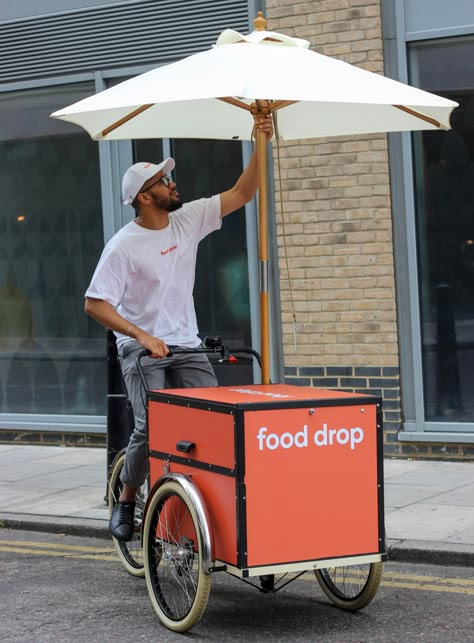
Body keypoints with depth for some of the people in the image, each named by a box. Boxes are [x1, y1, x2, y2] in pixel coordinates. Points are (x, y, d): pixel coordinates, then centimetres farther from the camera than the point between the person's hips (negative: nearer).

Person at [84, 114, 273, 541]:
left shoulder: (188, 220, 2)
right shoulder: (124, 246, -13)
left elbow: (241, 194, 3)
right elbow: (95, 303, -14)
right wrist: (142, 335, -24)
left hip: (187, 346, 5)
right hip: (141, 349, -5)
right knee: (152, 426, -18)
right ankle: (126, 501, 5)